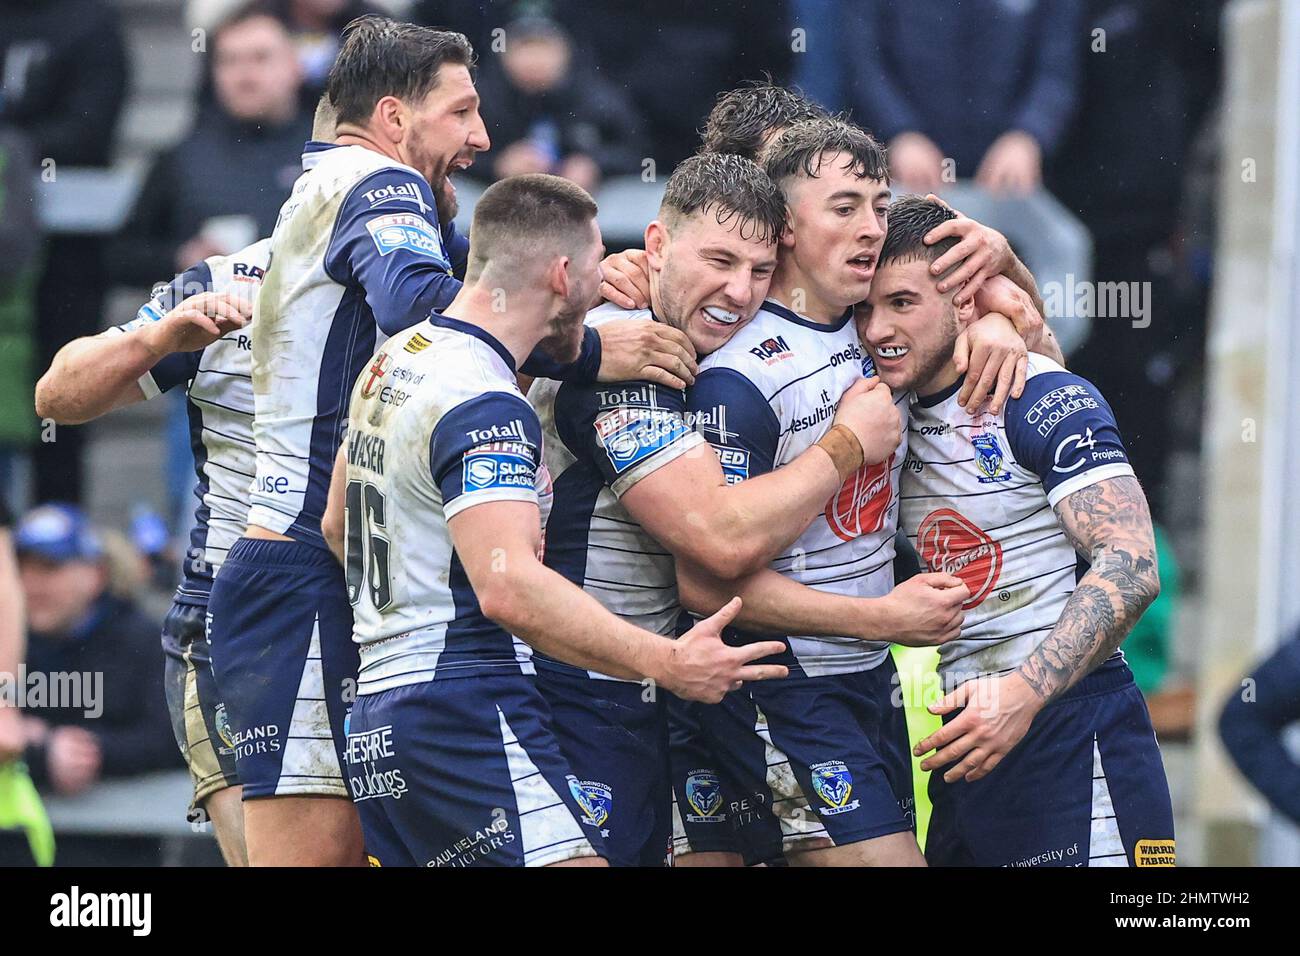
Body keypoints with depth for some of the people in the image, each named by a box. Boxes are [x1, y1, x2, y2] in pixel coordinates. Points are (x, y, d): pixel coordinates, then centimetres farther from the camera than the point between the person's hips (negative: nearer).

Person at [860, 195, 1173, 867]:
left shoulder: (1048, 401, -11)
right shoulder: (894, 420, 12)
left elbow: (1131, 567, -20)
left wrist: (1025, 693, -29)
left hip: (1067, 723, -8)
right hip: (970, 734, 8)